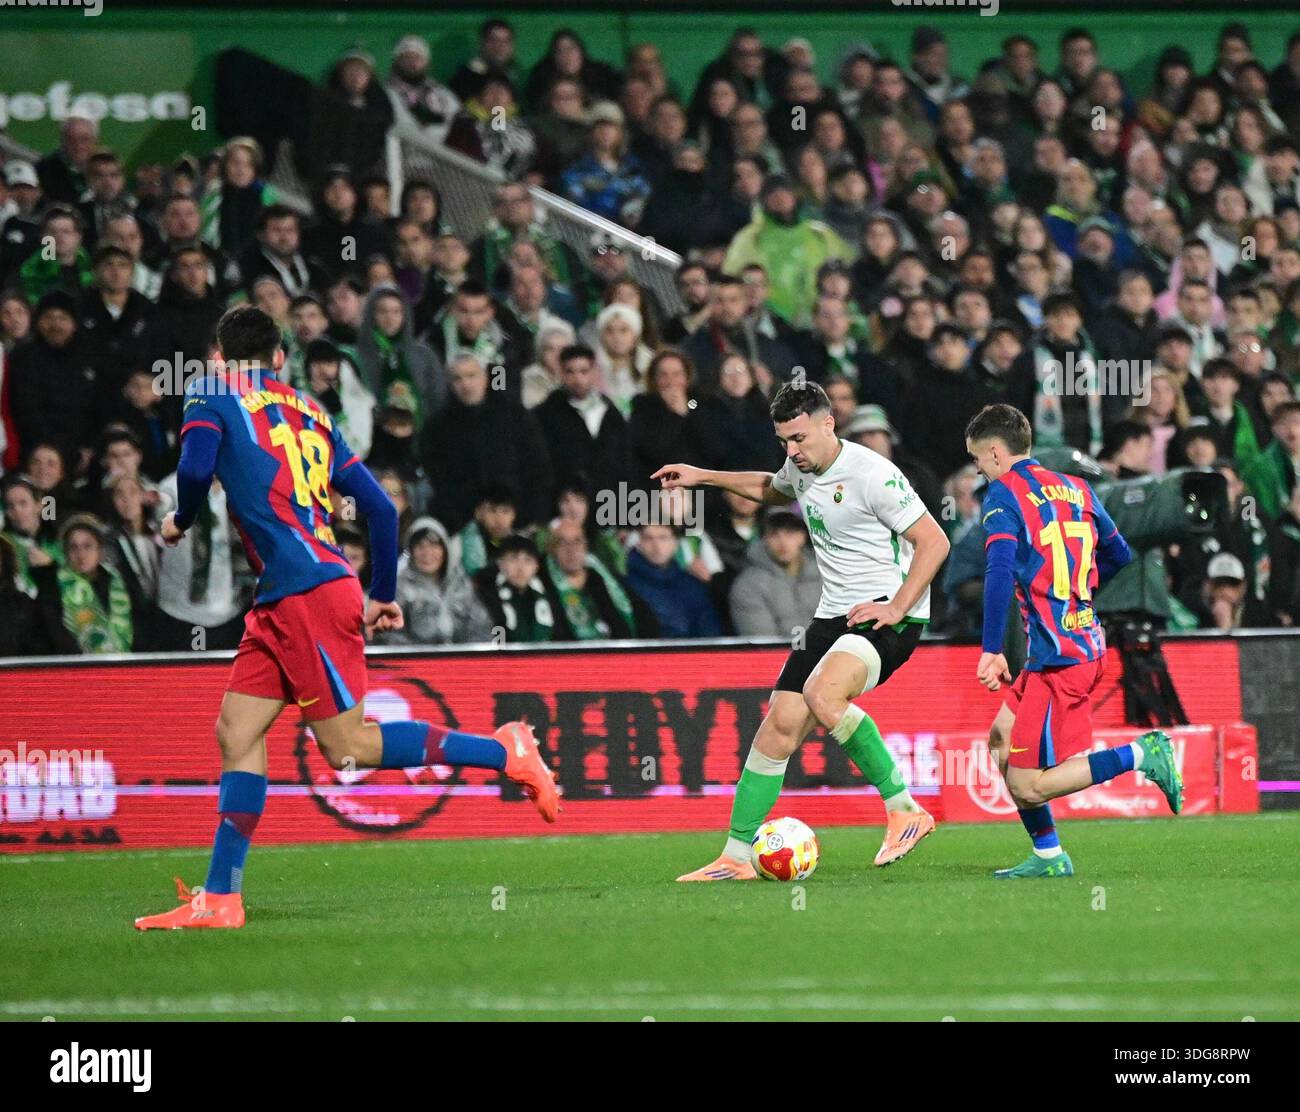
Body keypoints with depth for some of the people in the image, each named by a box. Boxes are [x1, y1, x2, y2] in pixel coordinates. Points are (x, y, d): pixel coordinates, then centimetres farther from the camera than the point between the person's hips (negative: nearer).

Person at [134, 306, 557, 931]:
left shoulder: (214, 394, 2)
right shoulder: (311, 415, 21)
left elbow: (196, 465, -17)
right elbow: (379, 507, 17)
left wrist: (180, 522, 4)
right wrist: (382, 596, 25)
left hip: (306, 591, -8)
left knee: (348, 747, -5)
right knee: (237, 732, 6)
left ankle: (505, 752, -2)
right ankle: (219, 899, 2)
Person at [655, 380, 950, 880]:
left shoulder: (871, 474, -17)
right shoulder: (800, 470, 9)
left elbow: (934, 541, -15)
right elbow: (771, 489, 36)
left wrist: (896, 609, -20)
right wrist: (705, 477, 30)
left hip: (889, 616, -8)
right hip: (834, 614, 8)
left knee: (822, 692, -33)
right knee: (779, 727, 1)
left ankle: (904, 810, -22)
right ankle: (736, 857, 9)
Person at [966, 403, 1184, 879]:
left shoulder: (1004, 494, -8)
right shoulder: (1076, 489, 15)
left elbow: (1000, 571, -21)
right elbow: (1119, 558, 24)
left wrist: (991, 651, -21)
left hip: (1057, 655, -9)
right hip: (1088, 643, 9)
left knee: (1027, 786, -8)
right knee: (1002, 741, 19)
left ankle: (1142, 753, -15)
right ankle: (1048, 857, 18)